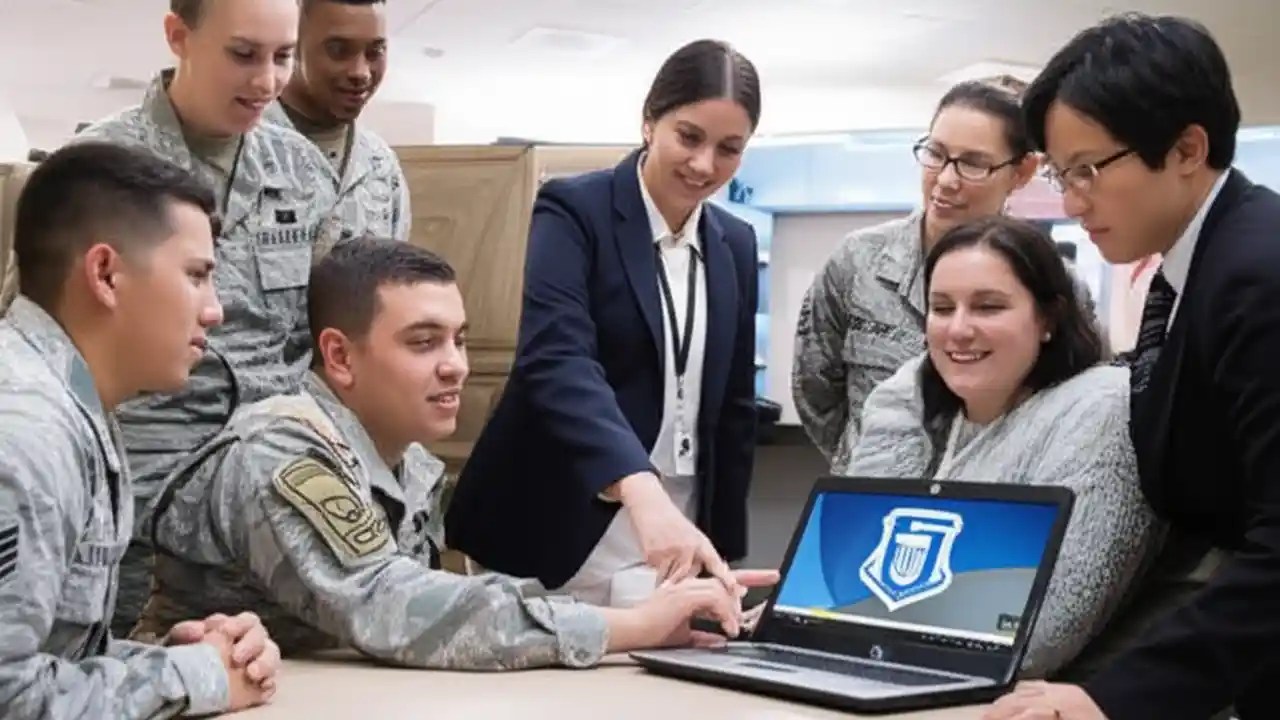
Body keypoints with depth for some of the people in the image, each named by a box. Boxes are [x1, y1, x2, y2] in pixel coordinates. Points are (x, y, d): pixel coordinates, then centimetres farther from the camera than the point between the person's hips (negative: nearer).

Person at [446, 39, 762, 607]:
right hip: (560, 534, -5)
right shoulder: (574, 211, -9)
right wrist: (644, 492, -40)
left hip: (674, 540, 5)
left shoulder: (735, 246, 9)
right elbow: (556, 361, -26)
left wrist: (724, 547, 9)